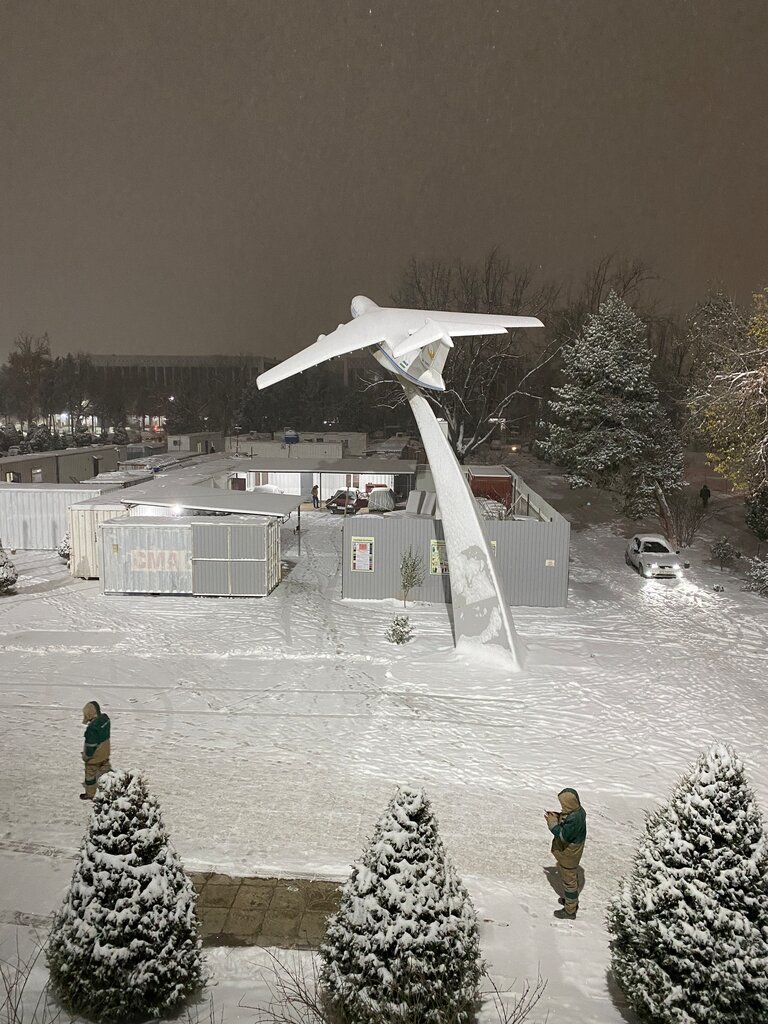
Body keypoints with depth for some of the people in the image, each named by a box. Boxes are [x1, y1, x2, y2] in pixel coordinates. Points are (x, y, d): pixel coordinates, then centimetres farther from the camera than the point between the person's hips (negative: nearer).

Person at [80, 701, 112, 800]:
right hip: (105, 751, 6)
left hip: (95, 755, -6)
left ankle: (90, 794, 33)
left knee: (90, 773, 15)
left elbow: (91, 744, -25)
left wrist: (86, 756, -9)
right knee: (105, 765, 29)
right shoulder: (105, 718, -12)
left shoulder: (92, 727, -36)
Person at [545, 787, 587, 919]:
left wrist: (552, 822, -21)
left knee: (569, 880, 10)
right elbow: (567, 823, 8)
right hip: (571, 850, 9)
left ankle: (570, 911, 27)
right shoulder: (577, 810, -8)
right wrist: (557, 816, -4)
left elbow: (563, 836, -30)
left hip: (568, 854, -9)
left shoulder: (574, 818, -37)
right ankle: (572, 899, 49)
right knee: (571, 876, 29)